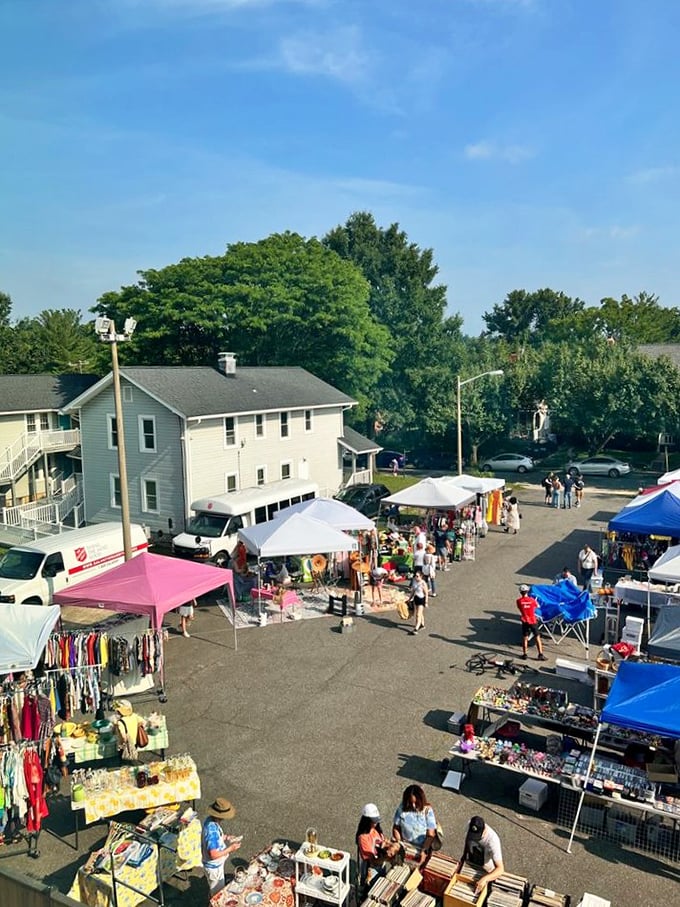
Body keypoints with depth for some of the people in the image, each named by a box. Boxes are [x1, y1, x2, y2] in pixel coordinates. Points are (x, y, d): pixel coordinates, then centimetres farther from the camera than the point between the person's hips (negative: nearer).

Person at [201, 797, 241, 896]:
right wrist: (230, 849, -25)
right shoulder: (212, 831, -38)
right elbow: (214, 855, -34)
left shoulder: (209, 819, -10)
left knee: (214, 889, 31)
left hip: (216, 864, 8)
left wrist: (226, 837, -2)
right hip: (214, 867, -8)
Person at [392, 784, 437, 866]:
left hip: (422, 849, -2)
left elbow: (431, 835, -10)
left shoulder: (427, 810, -11)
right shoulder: (402, 808, -7)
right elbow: (396, 828, 1)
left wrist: (424, 851, -21)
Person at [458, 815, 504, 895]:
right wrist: (464, 856, 8)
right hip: (470, 864, 4)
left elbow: (500, 869, -44)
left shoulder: (492, 840, -42)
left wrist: (484, 879, -56)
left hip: (486, 871, -4)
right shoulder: (470, 825, -26)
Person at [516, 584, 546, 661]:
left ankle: (524, 654, 16)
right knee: (537, 638, 7)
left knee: (525, 638, 12)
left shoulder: (519, 601, -10)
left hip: (525, 622, 1)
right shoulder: (532, 600, -11)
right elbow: (538, 606, 7)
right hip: (533, 621, -1)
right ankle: (540, 655, 6)